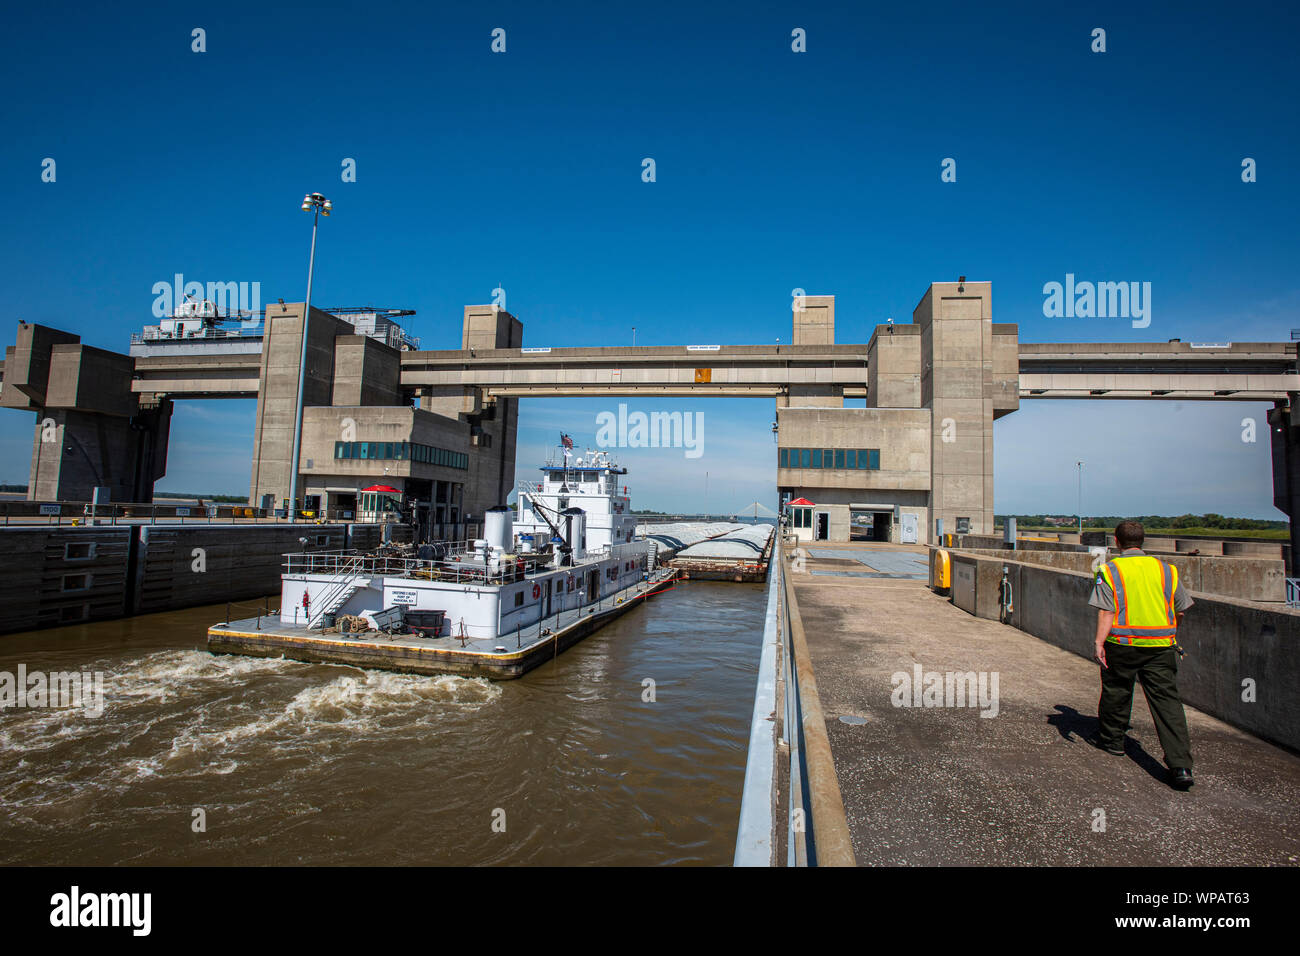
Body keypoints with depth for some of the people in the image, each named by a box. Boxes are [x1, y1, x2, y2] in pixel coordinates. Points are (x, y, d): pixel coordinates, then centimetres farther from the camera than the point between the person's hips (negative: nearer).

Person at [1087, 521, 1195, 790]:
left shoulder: (1110, 571, -5)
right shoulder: (1166, 570, 7)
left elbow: (1106, 612, -12)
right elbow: (1180, 610, 14)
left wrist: (1099, 642, -10)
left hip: (1122, 646, -3)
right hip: (1162, 646, 3)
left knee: (1116, 692, 15)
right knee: (1167, 700, 2)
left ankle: (1111, 739, 31)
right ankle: (1180, 765, -5)